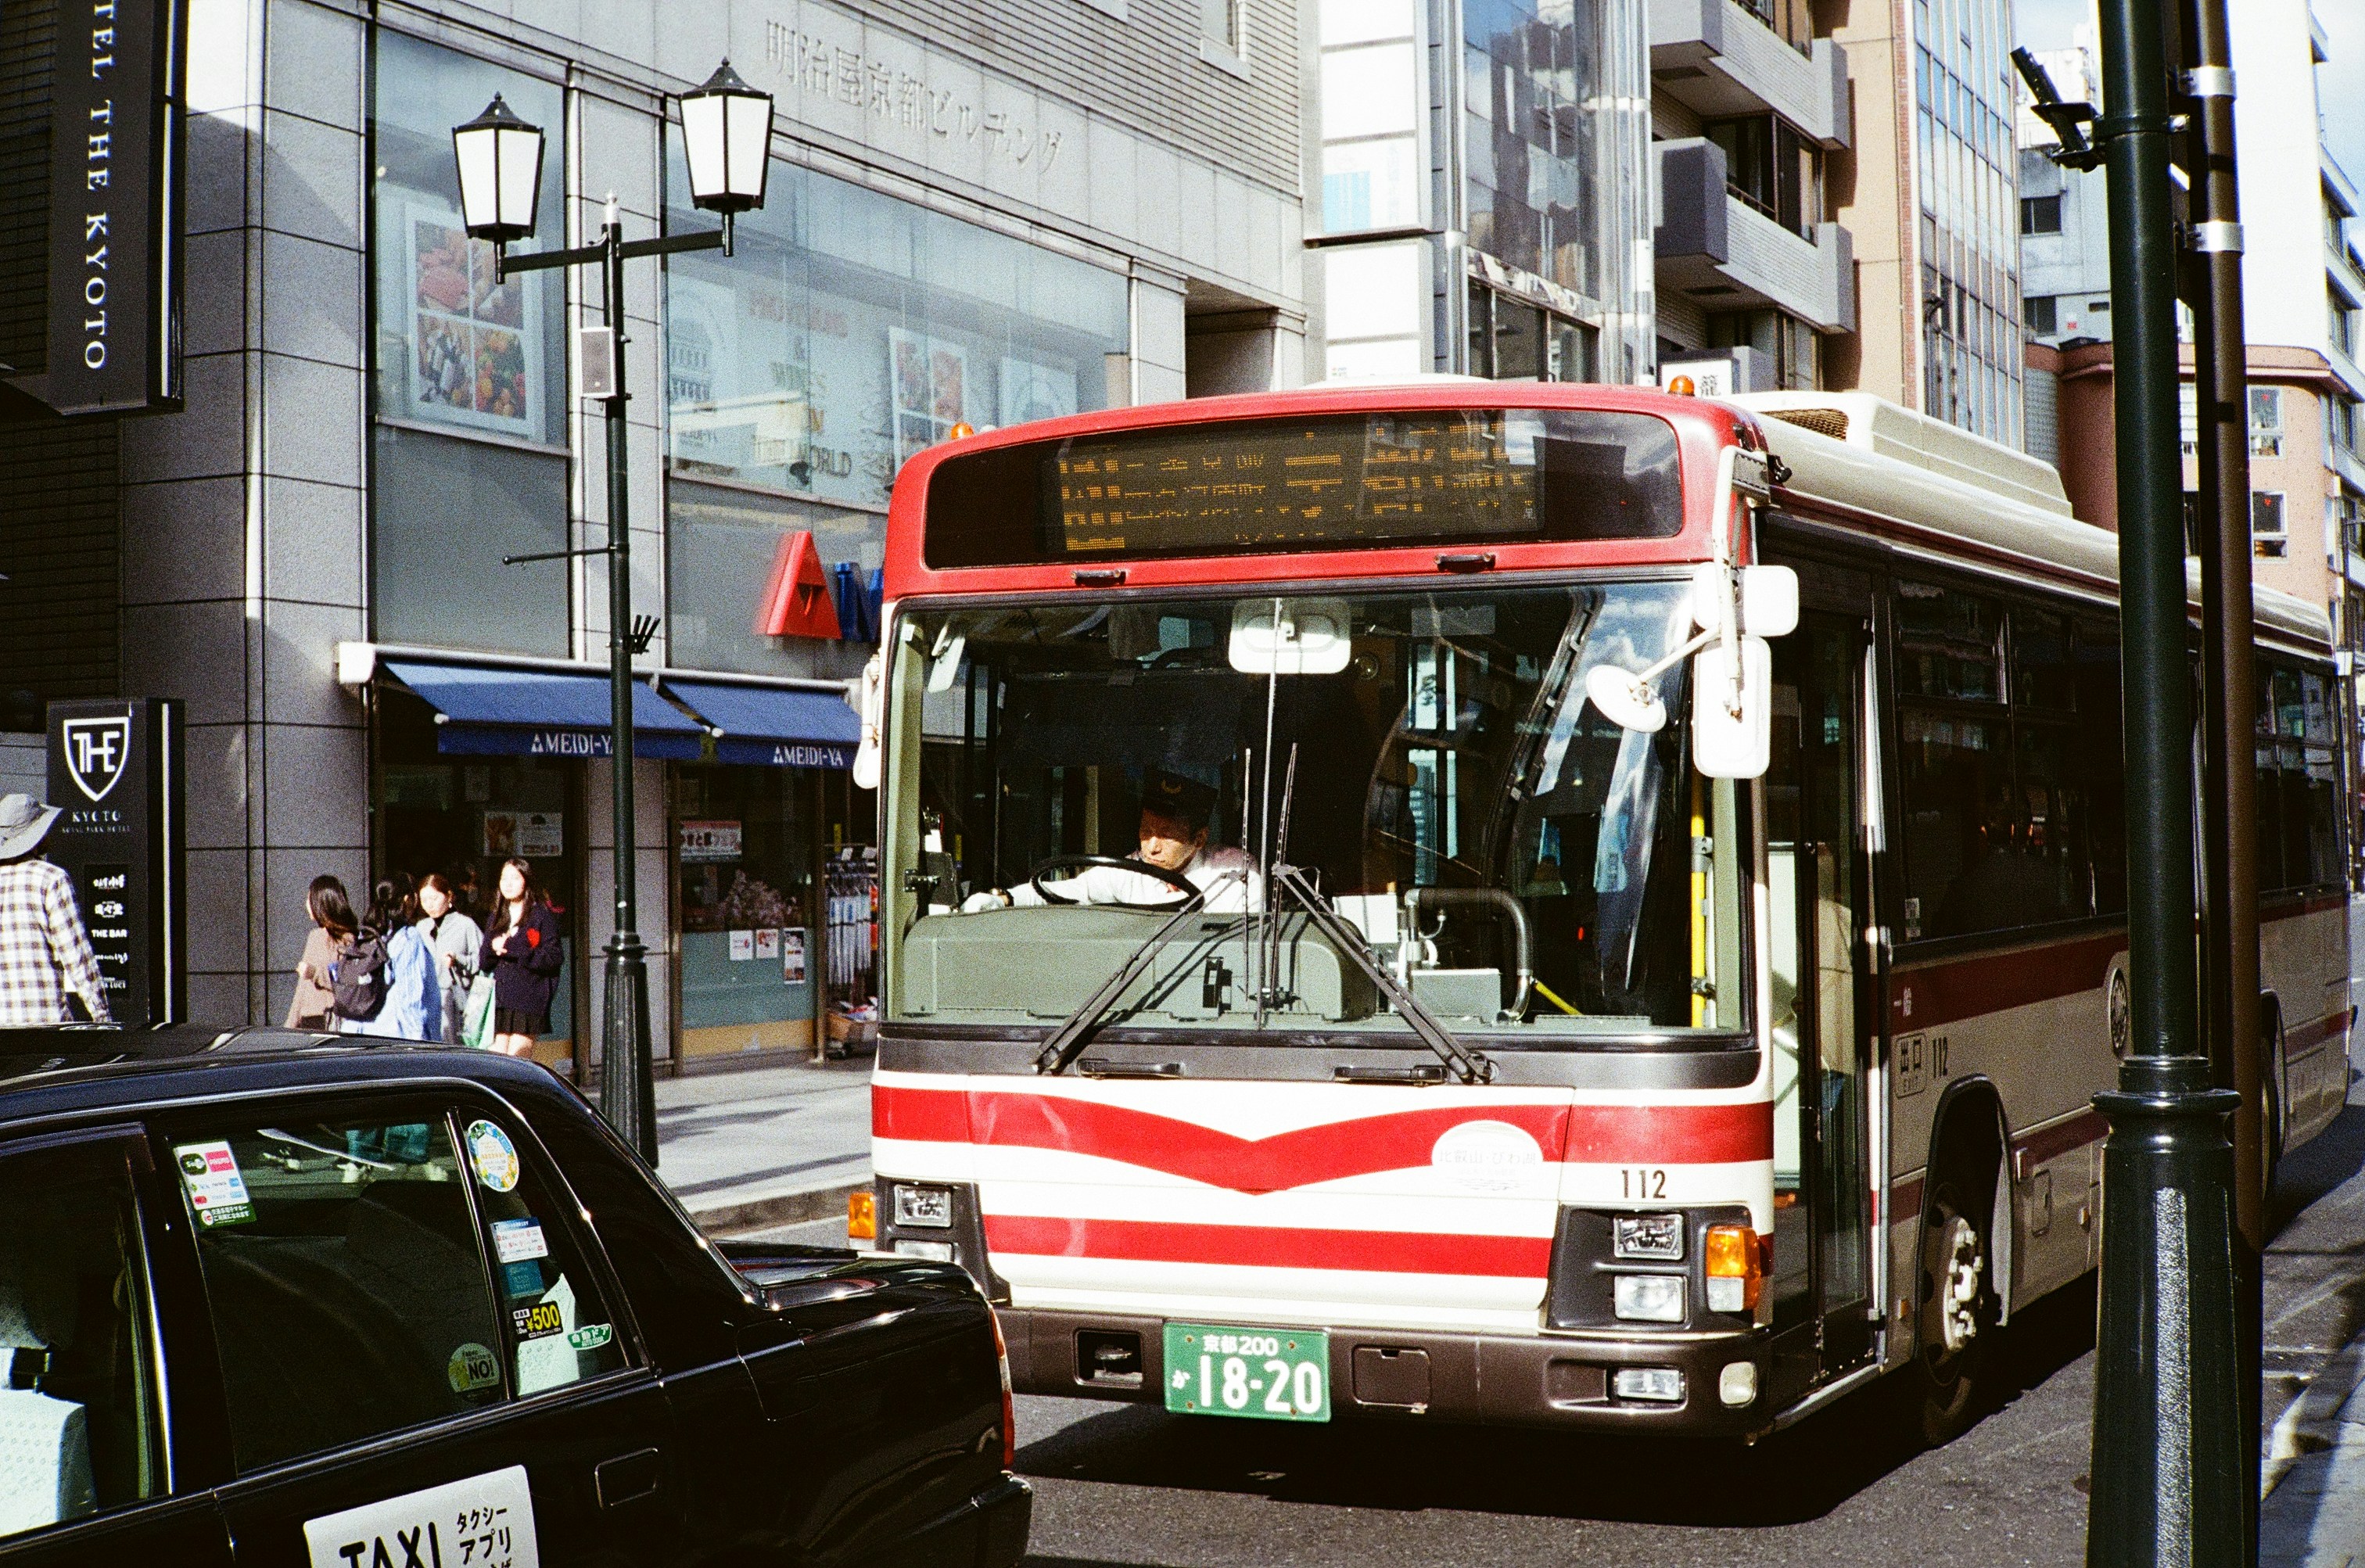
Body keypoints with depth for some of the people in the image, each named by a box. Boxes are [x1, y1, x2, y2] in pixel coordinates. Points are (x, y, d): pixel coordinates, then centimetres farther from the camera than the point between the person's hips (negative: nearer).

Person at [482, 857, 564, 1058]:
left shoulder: (541, 915, 1)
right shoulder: (497, 917, 18)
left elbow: (554, 958, -7)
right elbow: (484, 962, 16)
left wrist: (513, 949, -13)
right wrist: (493, 949, -7)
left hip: (529, 1000, -5)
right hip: (500, 1000, 5)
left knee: (517, 1058, -10)